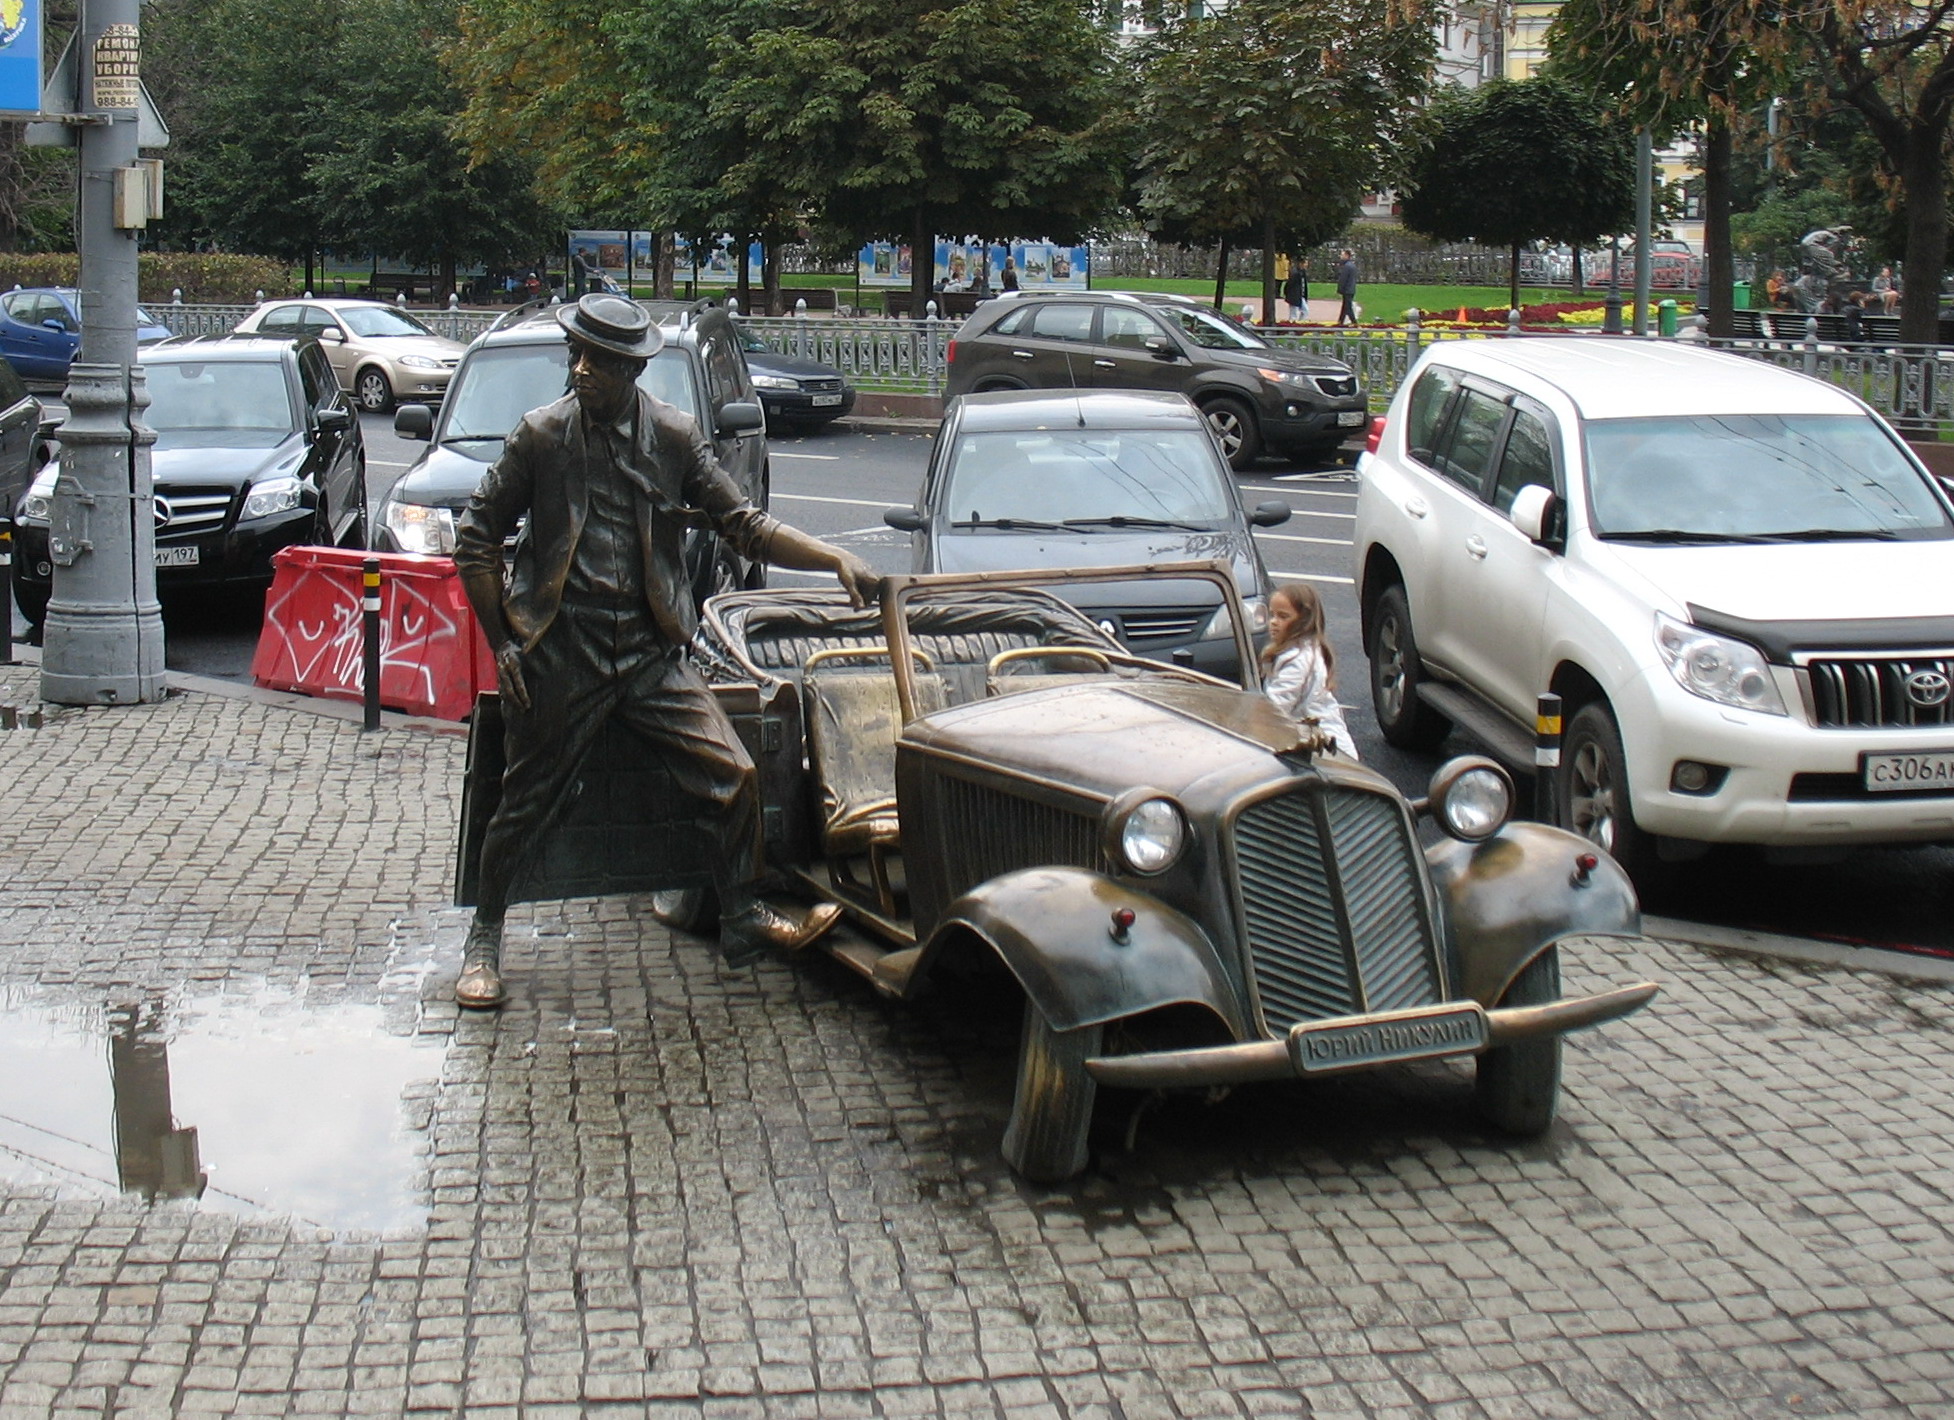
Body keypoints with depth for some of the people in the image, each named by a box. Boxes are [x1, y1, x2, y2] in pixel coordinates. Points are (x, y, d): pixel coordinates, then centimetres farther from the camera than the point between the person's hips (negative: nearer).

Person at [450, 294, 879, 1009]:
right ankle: (483, 941, 25)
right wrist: (503, 644, -2)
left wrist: (836, 558, -11)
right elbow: (476, 539, 3)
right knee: (528, 803, 5)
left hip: (652, 652, 2)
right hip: (560, 655, -2)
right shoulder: (541, 434, -3)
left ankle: (742, 918, 13)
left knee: (733, 775, -5)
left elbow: (744, 526, 3)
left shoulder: (674, 437, 2)